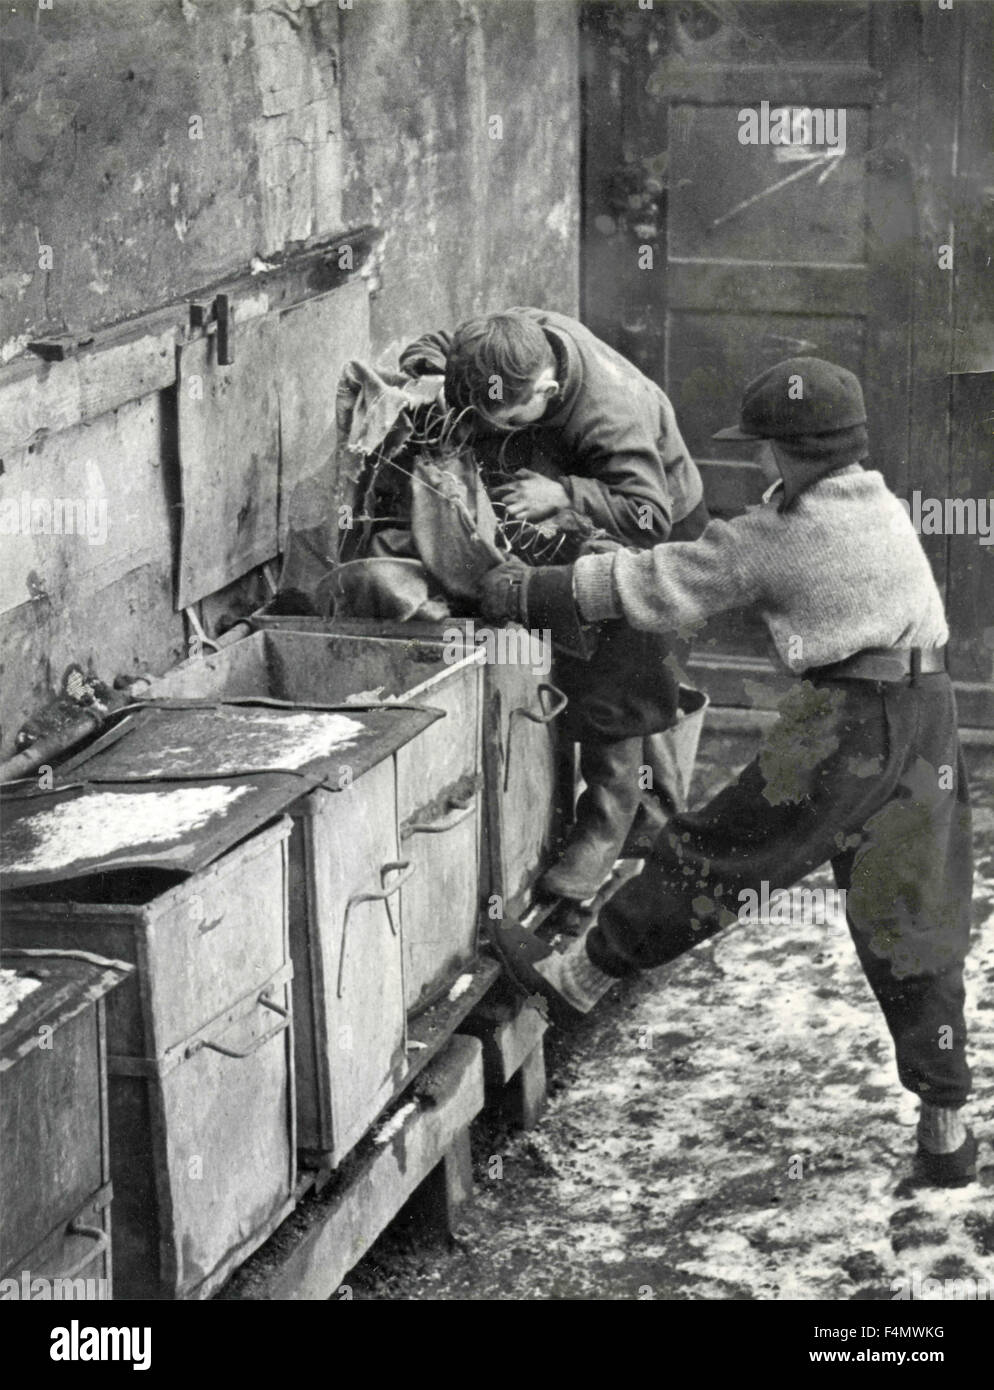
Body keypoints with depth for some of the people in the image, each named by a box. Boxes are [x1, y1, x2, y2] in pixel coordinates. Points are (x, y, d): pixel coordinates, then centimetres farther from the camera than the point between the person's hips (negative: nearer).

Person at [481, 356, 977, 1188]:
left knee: (713, 859, 7)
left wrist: (524, 595, 5)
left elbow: (656, 588, -4)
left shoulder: (780, 534, -7)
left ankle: (580, 975, 21)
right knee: (915, 927, 10)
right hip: (930, 724, 7)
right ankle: (945, 1125, 13)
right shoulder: (881, 505, 14)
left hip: (847, 726, -7)